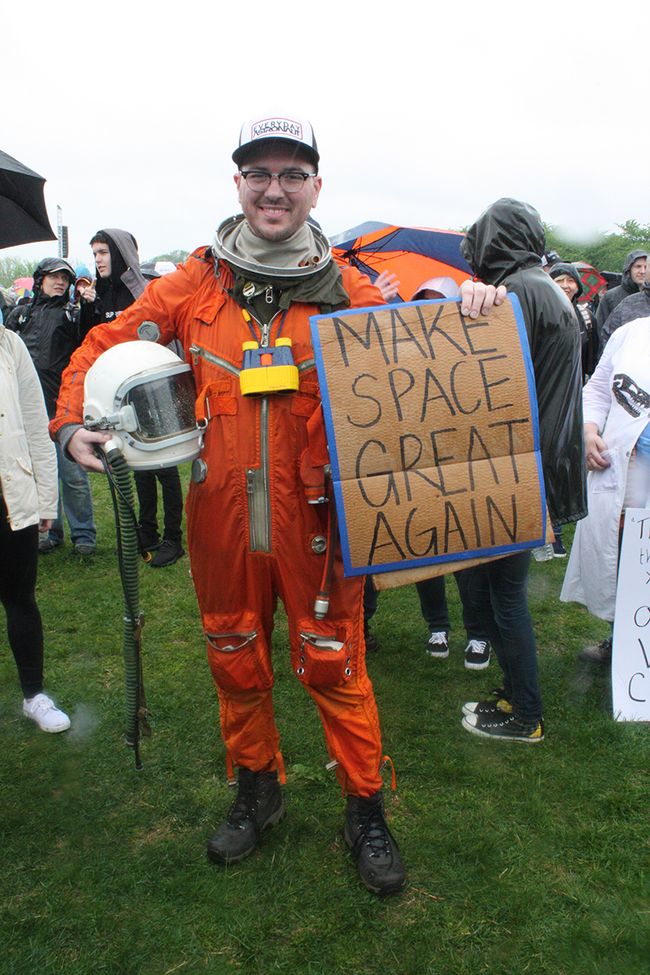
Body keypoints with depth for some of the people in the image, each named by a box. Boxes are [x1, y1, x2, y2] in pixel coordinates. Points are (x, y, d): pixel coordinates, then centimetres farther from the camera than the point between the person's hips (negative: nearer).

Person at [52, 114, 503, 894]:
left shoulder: (346, 291, -1)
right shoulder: (194, 284, 3)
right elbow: (106, 344, 11)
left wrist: (460, 310, -16)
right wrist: (73, 420, -2)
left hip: (317, 519, -2)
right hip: (221, 515, 3)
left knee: (333, 666, 7)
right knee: (235, 662, 17)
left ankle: (365, 812, 31)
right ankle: (257, 792, 43)